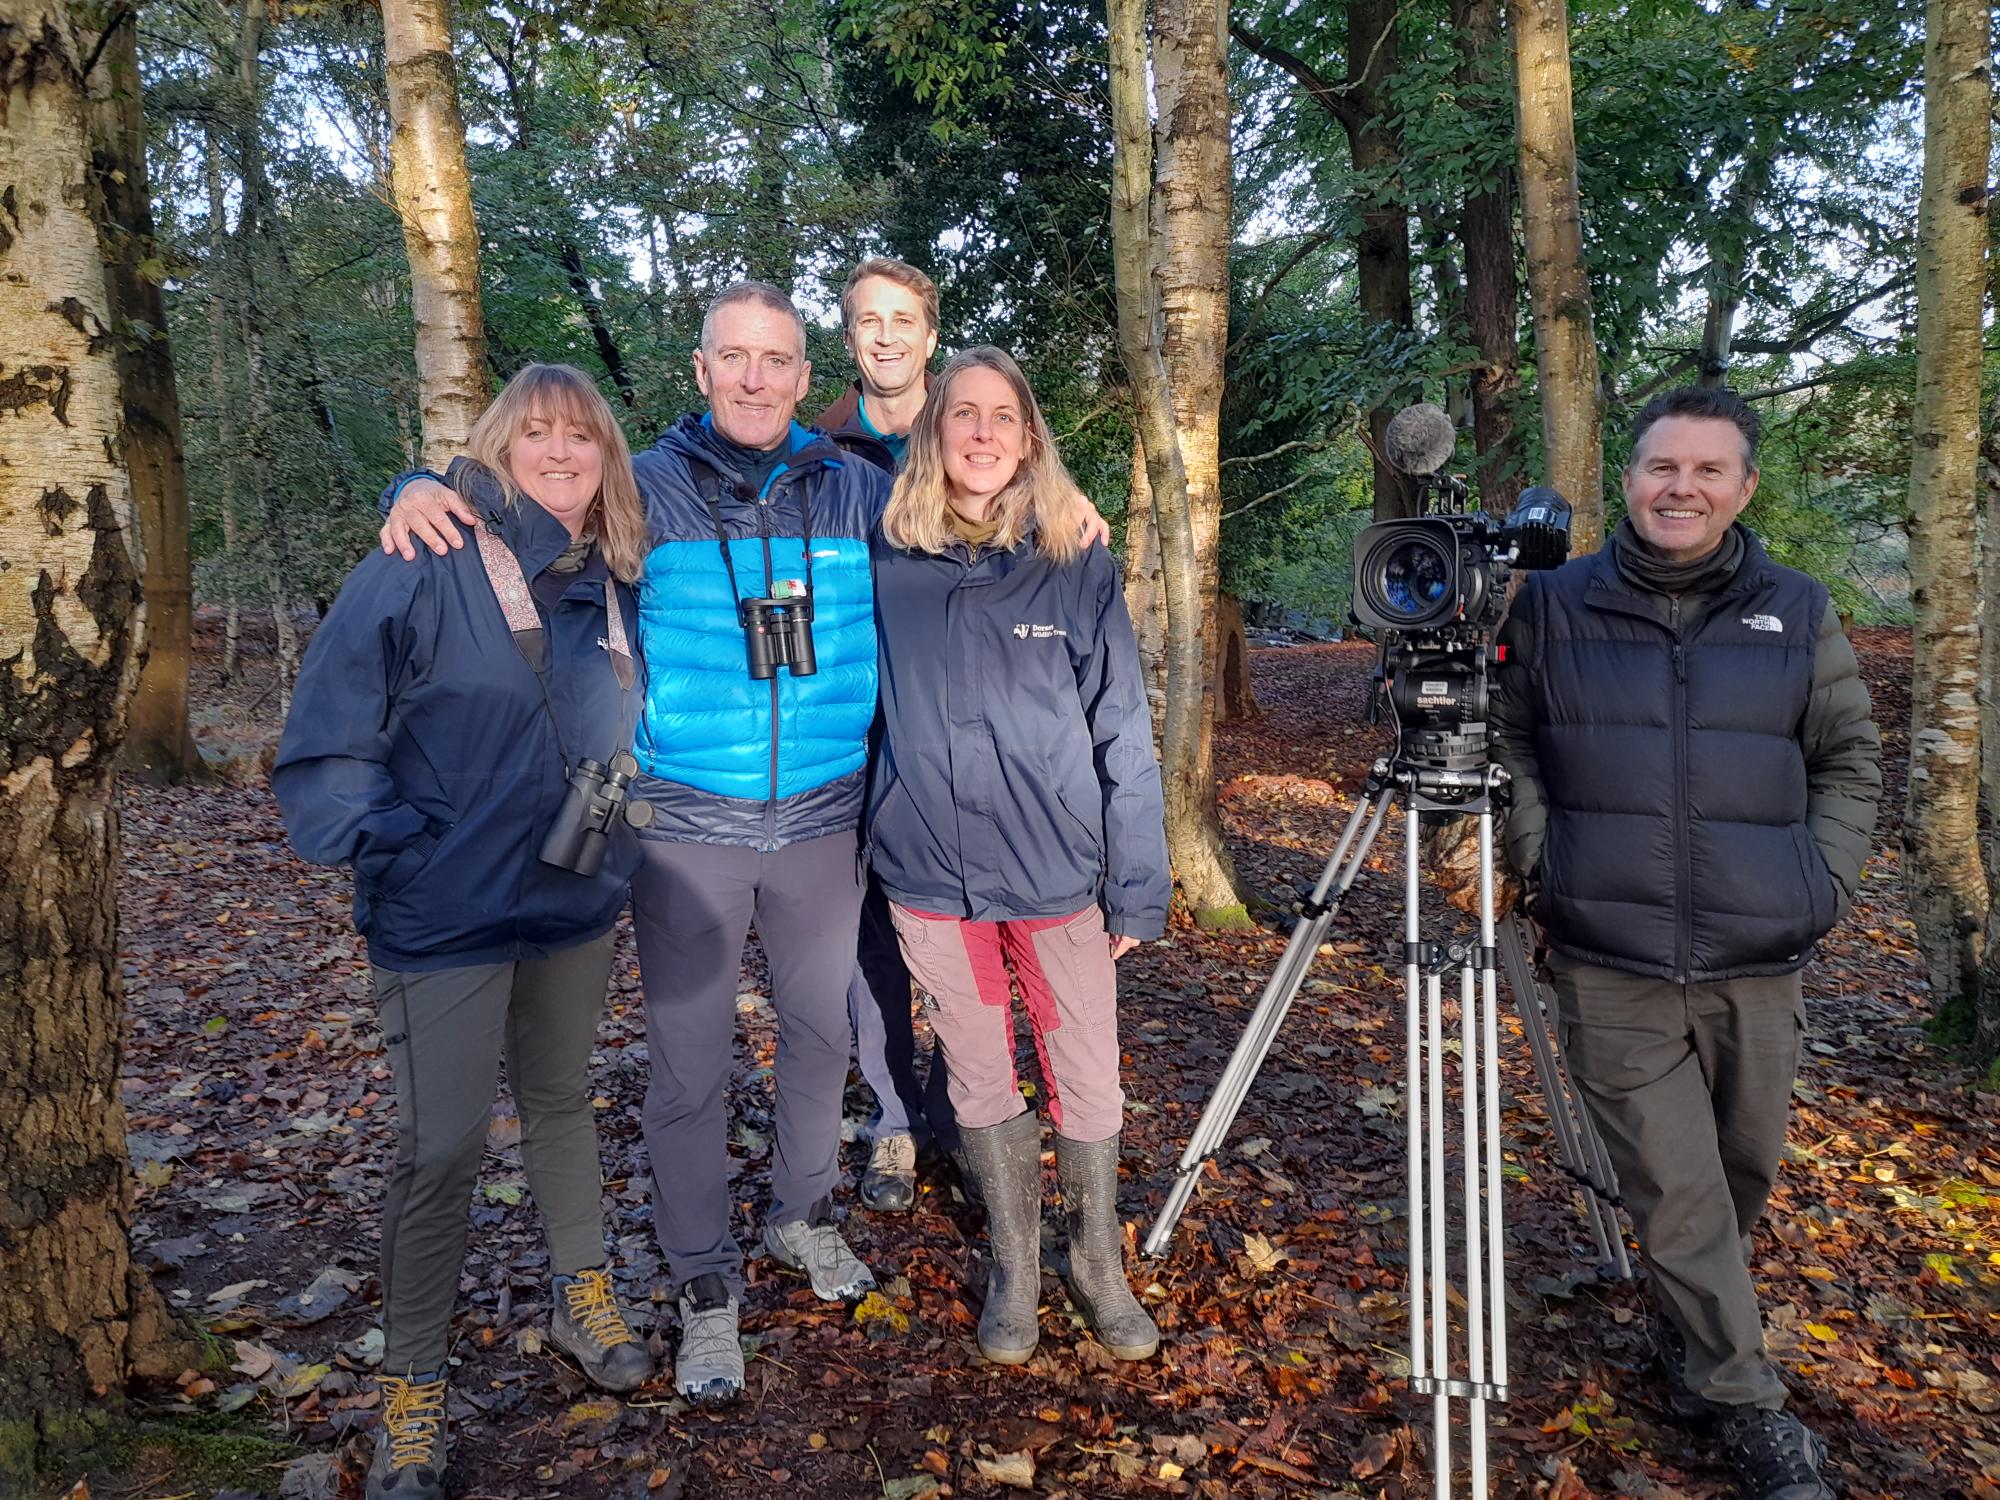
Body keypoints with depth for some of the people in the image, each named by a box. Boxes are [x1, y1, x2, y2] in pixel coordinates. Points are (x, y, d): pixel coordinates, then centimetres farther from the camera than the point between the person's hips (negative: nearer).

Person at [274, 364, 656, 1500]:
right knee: (443, 1145, 0)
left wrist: (623, 826, 11)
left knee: (563, 1101, 20)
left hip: (576, 904, 5)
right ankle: (414, 1389, 20)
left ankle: (585, 1295, 40)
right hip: (447, 914, -5)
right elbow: (329, 730, -11)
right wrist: (379, 842, -18)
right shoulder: (429, 565, -12)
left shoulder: (615, 585, 6)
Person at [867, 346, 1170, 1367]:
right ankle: (1014, 1269, 36)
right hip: (930, 876, 1)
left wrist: (1138, 889, -4)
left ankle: (1099, 1264, 35)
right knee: (982, 1084, 15)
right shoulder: (884, 563, -1)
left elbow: (1124, 738, -3)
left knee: (1087, 1084, 10)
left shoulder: (1080, 570, -4)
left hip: (1058, 874, -1)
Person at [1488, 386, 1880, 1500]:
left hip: (1758, 964, 3)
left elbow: (1852, 759, 12)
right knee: (1678, 1190, 1)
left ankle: (1692, 1326, 47)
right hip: (1612, 968, -2)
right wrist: (1545, 862, -4)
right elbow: (1509, 741, 6)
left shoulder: (1798, 613, 5)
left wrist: (1825, 882, 1)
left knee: (1746, 1172, 19)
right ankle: (1747, 1403, 20)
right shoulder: (1554, 606, 0)